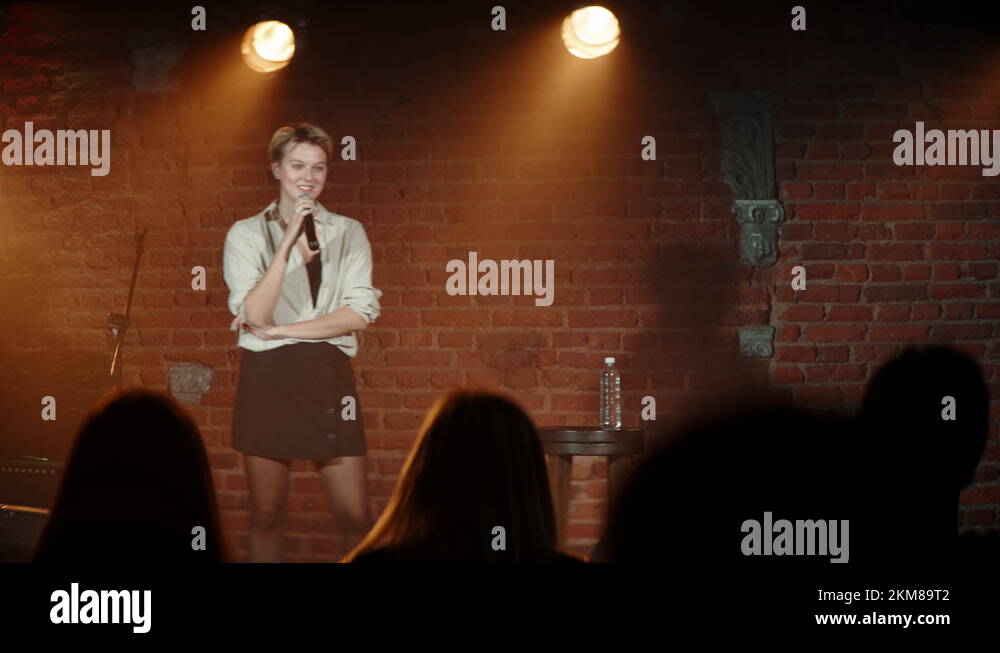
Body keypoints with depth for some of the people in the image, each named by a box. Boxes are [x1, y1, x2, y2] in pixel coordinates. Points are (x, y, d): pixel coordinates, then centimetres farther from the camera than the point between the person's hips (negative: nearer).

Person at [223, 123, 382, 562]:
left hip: (330, 376, 1)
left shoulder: (348, 233, 9)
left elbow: (361, 313, -2)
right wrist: (288, 242, -17)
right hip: (268, 375, -1)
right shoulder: (247, 234, 4)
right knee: (267, 514, 4)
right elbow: (255, 314, -10)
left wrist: (277, 330, -7)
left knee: (356, 518, -3)